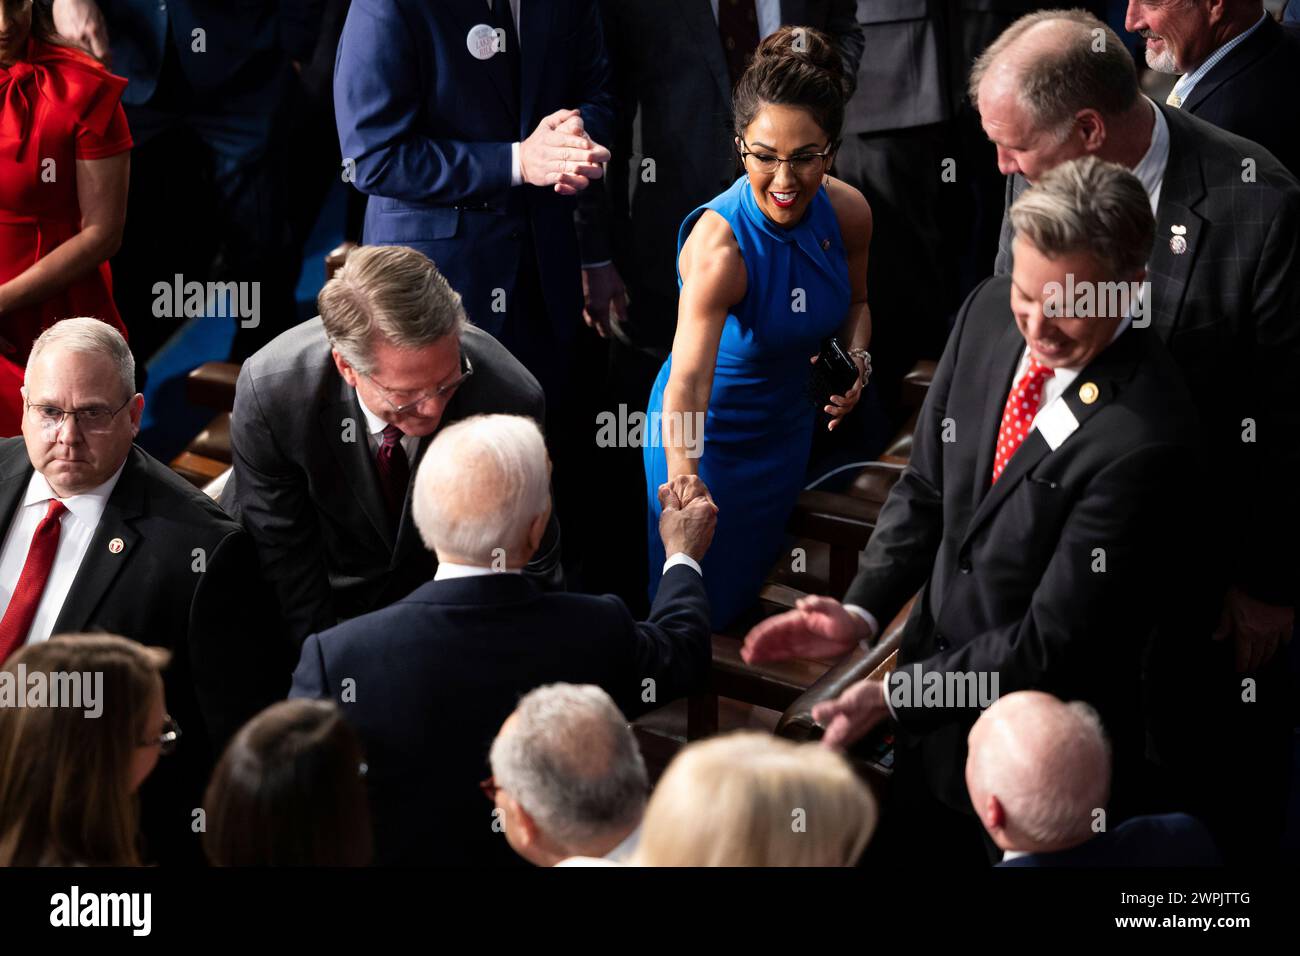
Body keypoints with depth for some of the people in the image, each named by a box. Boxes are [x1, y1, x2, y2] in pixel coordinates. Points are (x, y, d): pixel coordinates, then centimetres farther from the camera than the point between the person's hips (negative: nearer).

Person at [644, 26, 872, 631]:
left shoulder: (849, 213, -17)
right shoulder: (718, 243, -35)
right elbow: (688, 377, -44)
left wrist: (855, 361, -15)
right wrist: (682, 468, -61)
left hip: (787, 423, 5)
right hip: (707, 433, -5)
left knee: (757, 575, 25)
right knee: (702, 600, 9)